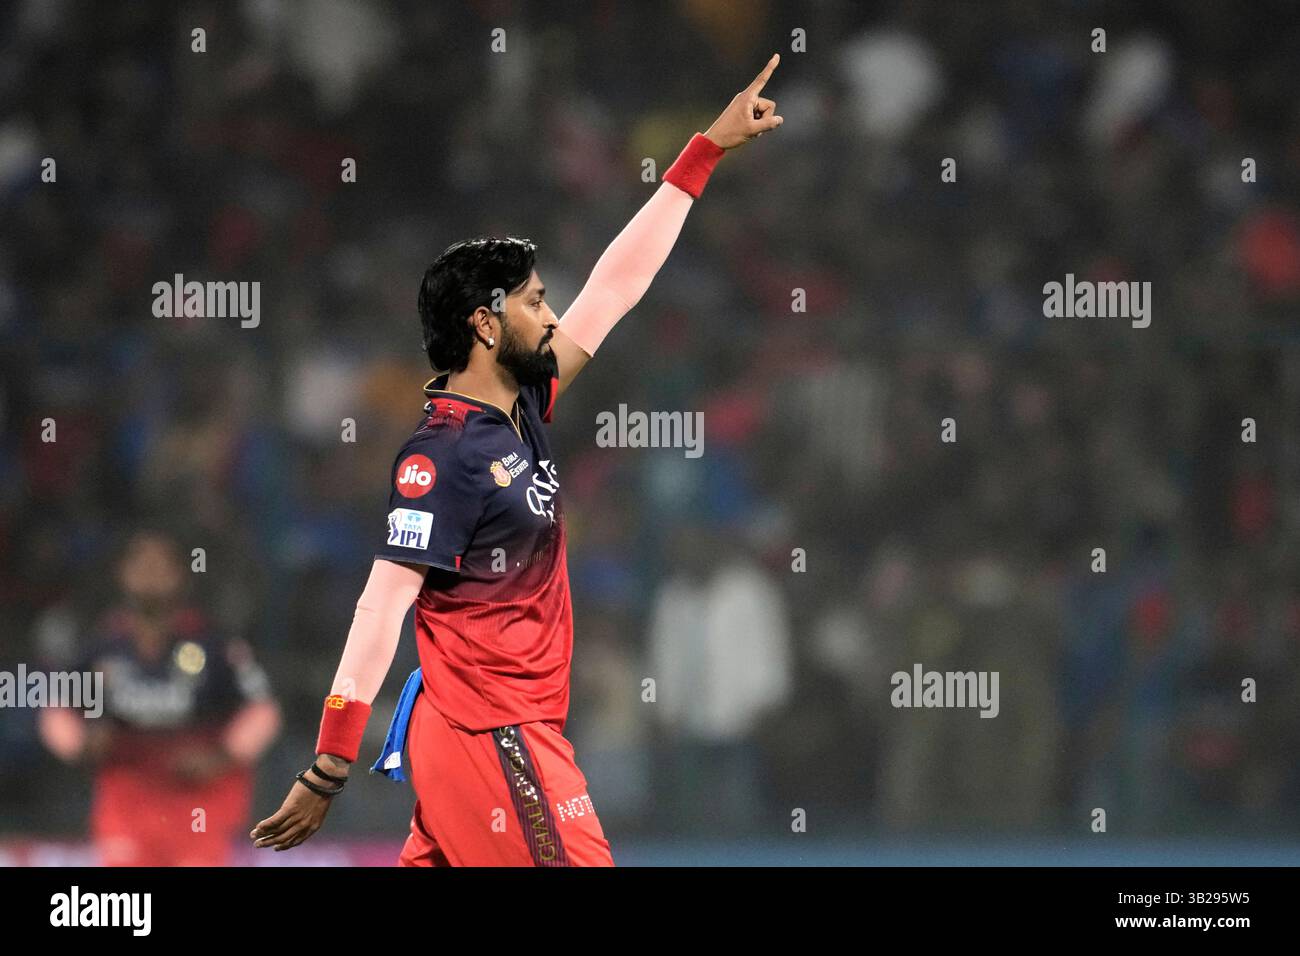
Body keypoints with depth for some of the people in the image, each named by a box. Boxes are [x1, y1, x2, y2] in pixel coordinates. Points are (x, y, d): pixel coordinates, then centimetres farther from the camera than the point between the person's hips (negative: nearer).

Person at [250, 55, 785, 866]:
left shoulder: (523, 408, 11)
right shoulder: (445, 452, -14)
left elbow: (615, 286, 18)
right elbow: (386, 600, -19)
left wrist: (710, 148, 21)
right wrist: (329, 769, -23)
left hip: (520, 730, 9)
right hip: (489, 738, -9)